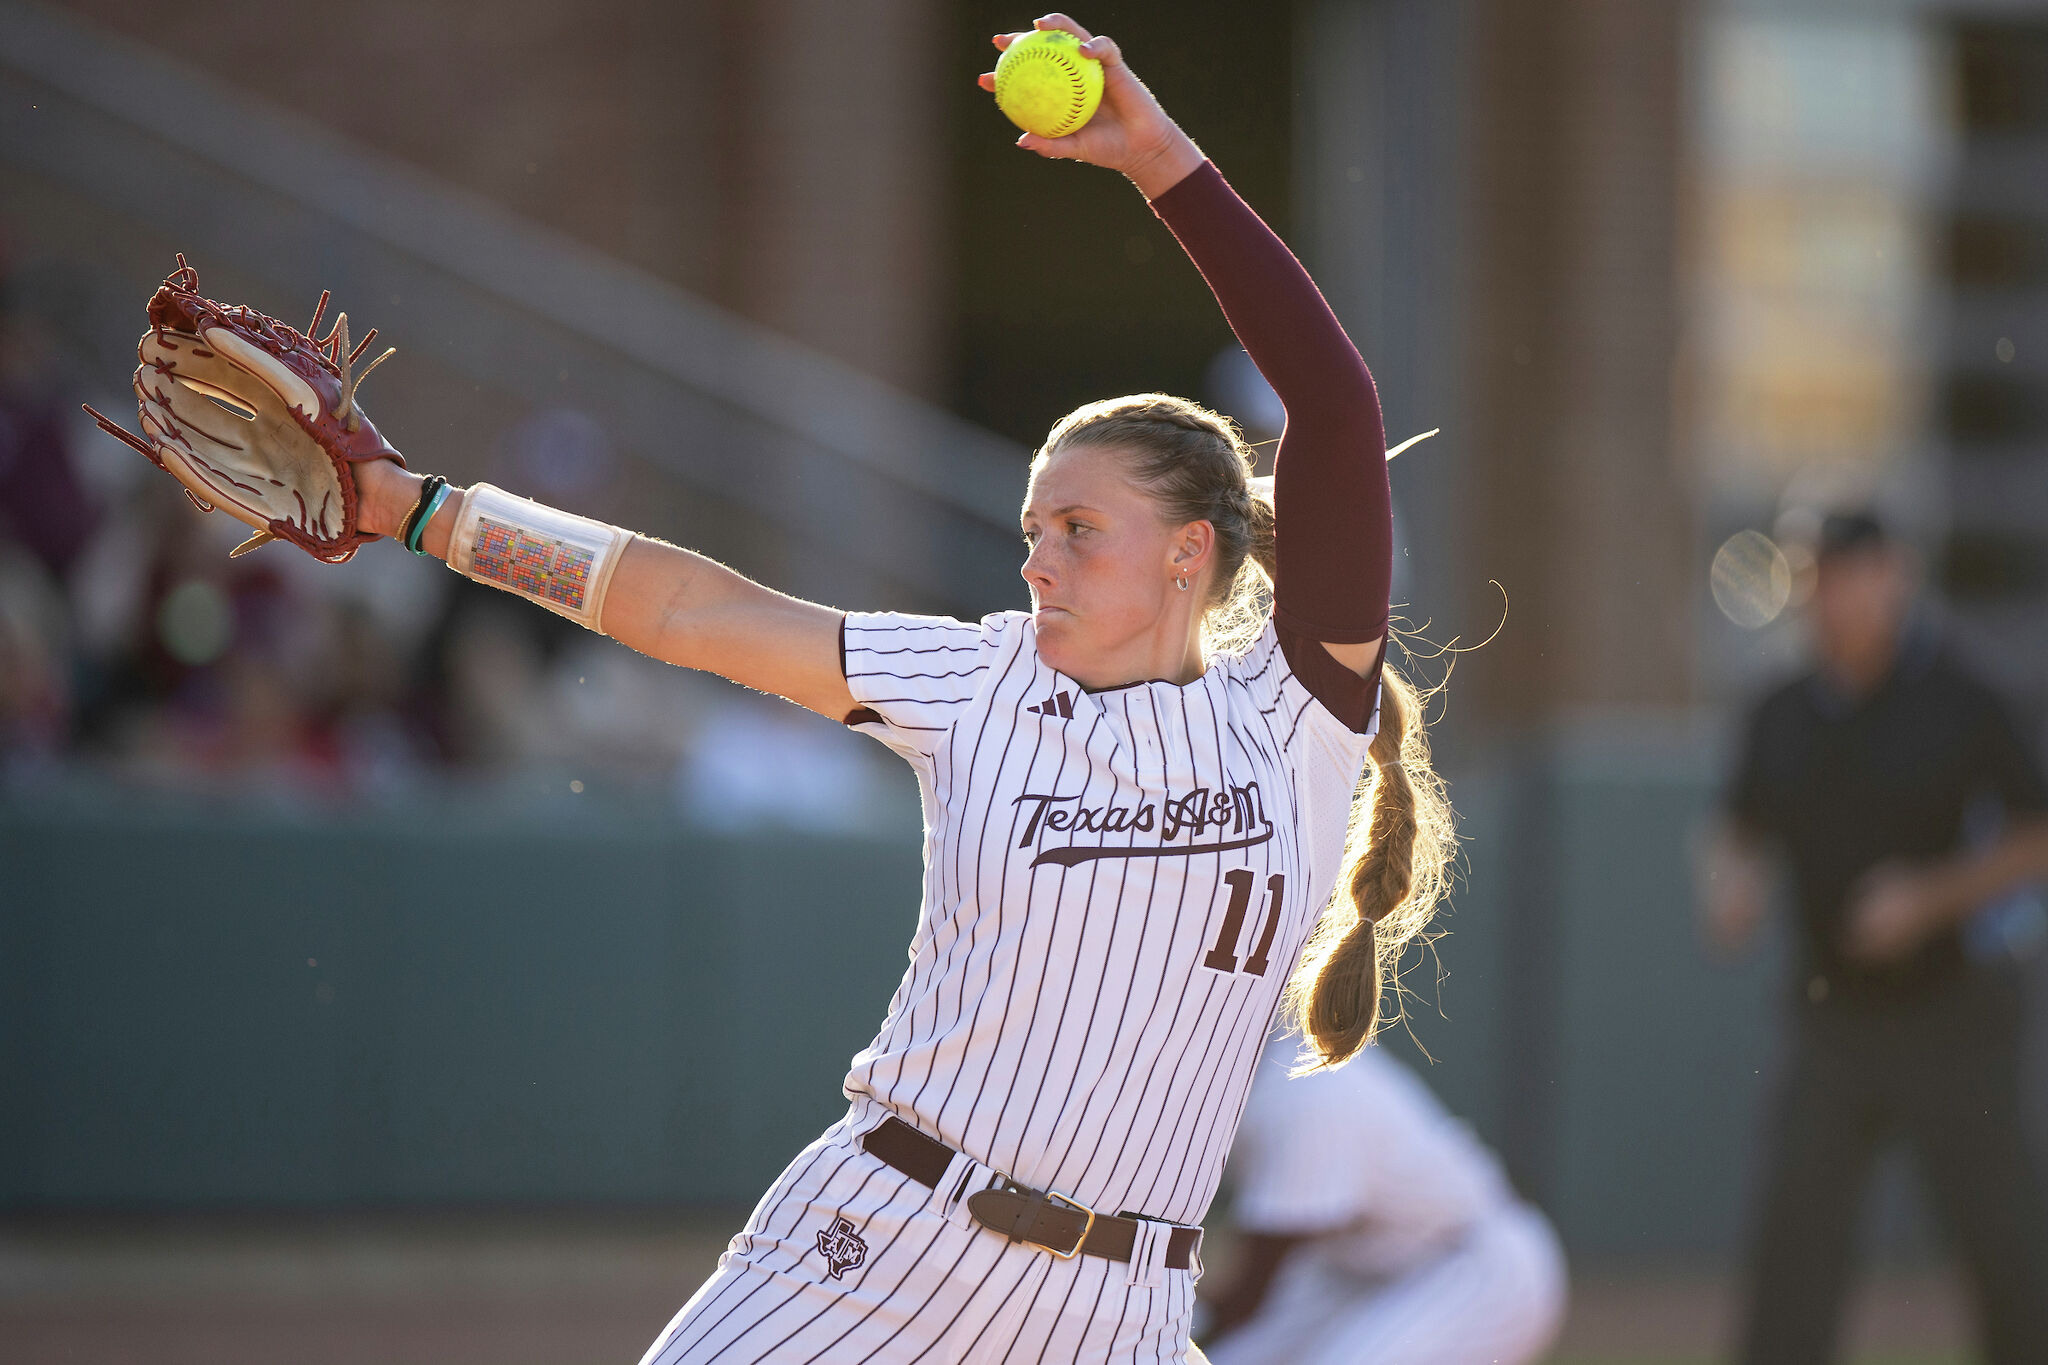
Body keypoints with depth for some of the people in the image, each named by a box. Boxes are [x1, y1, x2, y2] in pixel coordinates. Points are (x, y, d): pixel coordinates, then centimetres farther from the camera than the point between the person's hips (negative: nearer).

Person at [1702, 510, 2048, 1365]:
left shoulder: (1959, 701, -8)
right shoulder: (1784, 717, 5)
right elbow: (1742, 836, 17)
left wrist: (1930, 898, -18)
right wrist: (1732, 885, -6)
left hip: (1946, 1014, -4)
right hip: (1833, 1023, 4)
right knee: (1792, 1234, -3)